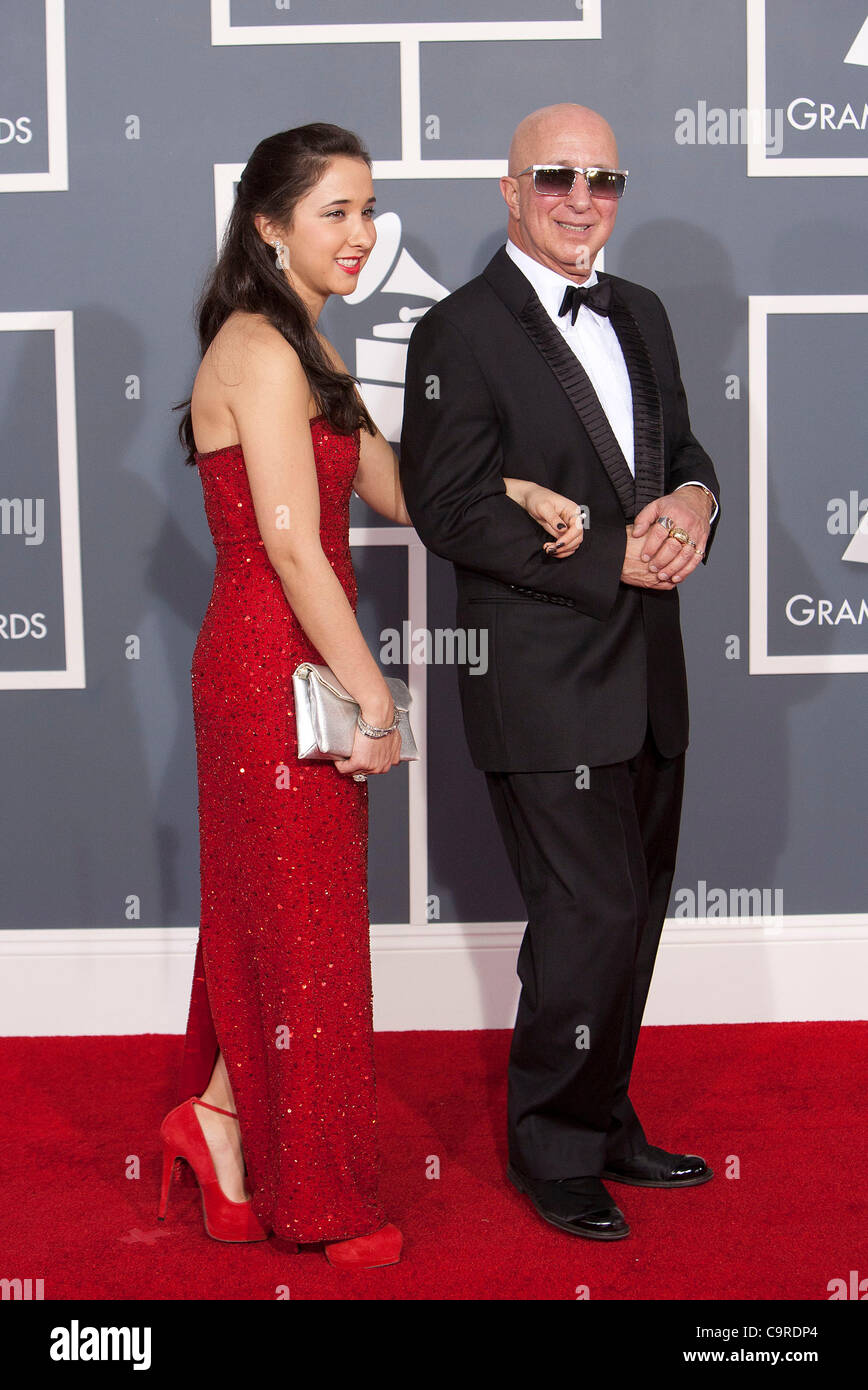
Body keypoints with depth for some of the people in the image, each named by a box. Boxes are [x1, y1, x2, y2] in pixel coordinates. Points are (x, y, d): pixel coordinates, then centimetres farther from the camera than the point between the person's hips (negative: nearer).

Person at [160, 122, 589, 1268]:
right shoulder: (263, 352, -17)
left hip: (274, 667, 10)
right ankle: (311, 1197, 17)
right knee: (304, 925, 2)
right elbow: (294, 547, -22)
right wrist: (374, 695, -18)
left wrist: (517, 492, -2)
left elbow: (393, 489, 12)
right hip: (279, 670, -10)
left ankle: (222, 1116, 29)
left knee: (264, 909, 17)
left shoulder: (302, 347, 15)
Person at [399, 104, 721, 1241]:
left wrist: (694, 499, -5)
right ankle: (555, 1155, 16)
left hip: (647, 679, 7)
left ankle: (604, 1124, 31)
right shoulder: (461, 333, -10)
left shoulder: (641, 315, 13)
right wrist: (614, 560, -17)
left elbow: (682, 448, 20)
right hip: (545, 686, -7)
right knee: (592, 916, -4)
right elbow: (450, 509, -15)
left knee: (635, 912, 14)